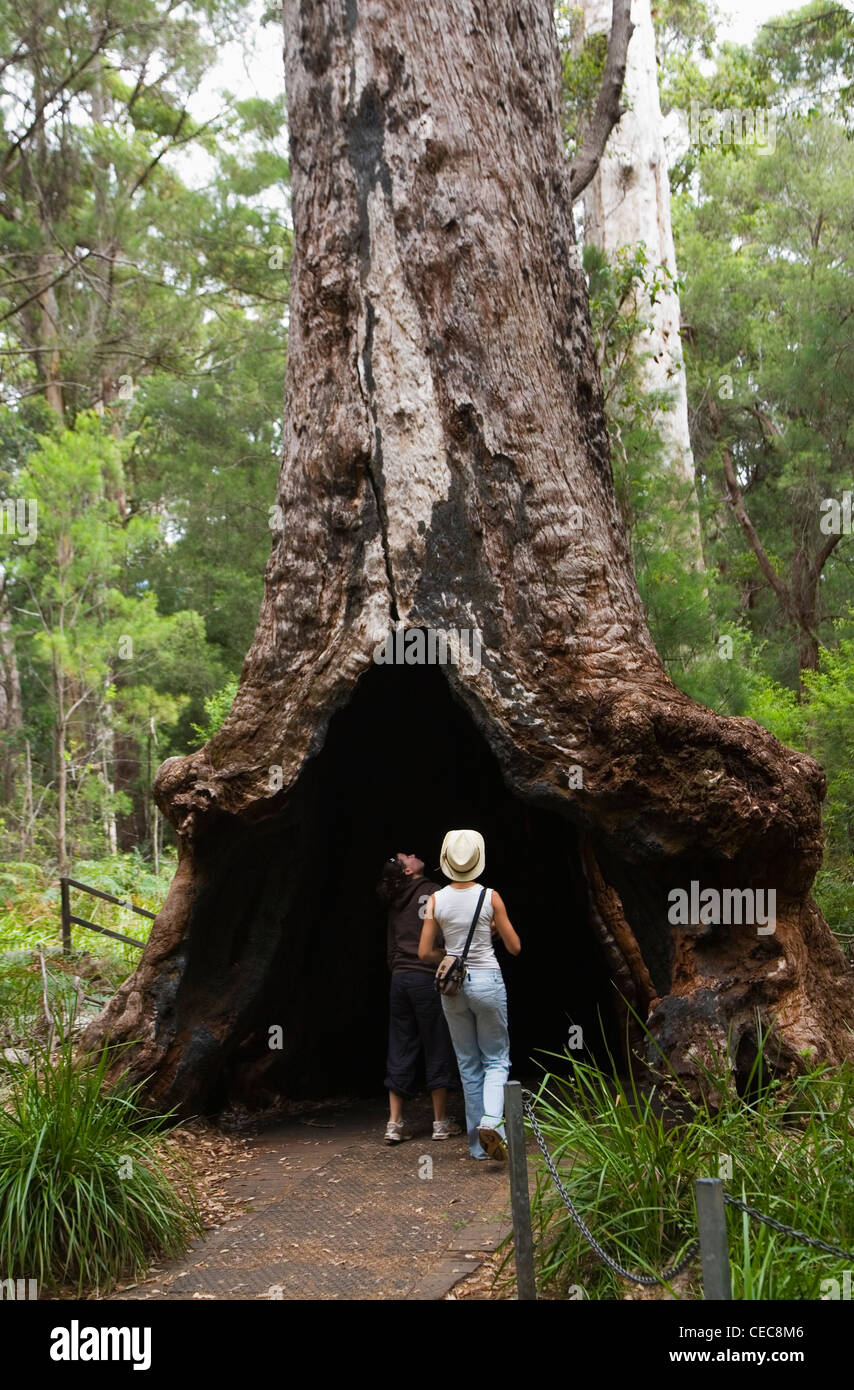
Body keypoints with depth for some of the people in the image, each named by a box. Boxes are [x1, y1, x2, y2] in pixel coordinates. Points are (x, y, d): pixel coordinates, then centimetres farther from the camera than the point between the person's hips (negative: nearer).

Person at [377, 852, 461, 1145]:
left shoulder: (396, 905, 16)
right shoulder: (432, 892, -4)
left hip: (399, 978, 6)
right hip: (427, 977, -6)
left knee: (401, 1049, 7)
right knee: (437, 1047, 2)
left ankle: (395, 1123, 6)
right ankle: (441, 1122, 7)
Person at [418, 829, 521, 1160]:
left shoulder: (436, 900, -4)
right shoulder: (491, 898, -9)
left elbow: (425, 952, -1)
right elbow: (514, 947, -2)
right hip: (487, 981, -2)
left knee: (468, 1064, 13)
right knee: (496, 1060, 10)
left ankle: (479, 1144, 16)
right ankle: (491, 1120, -16)